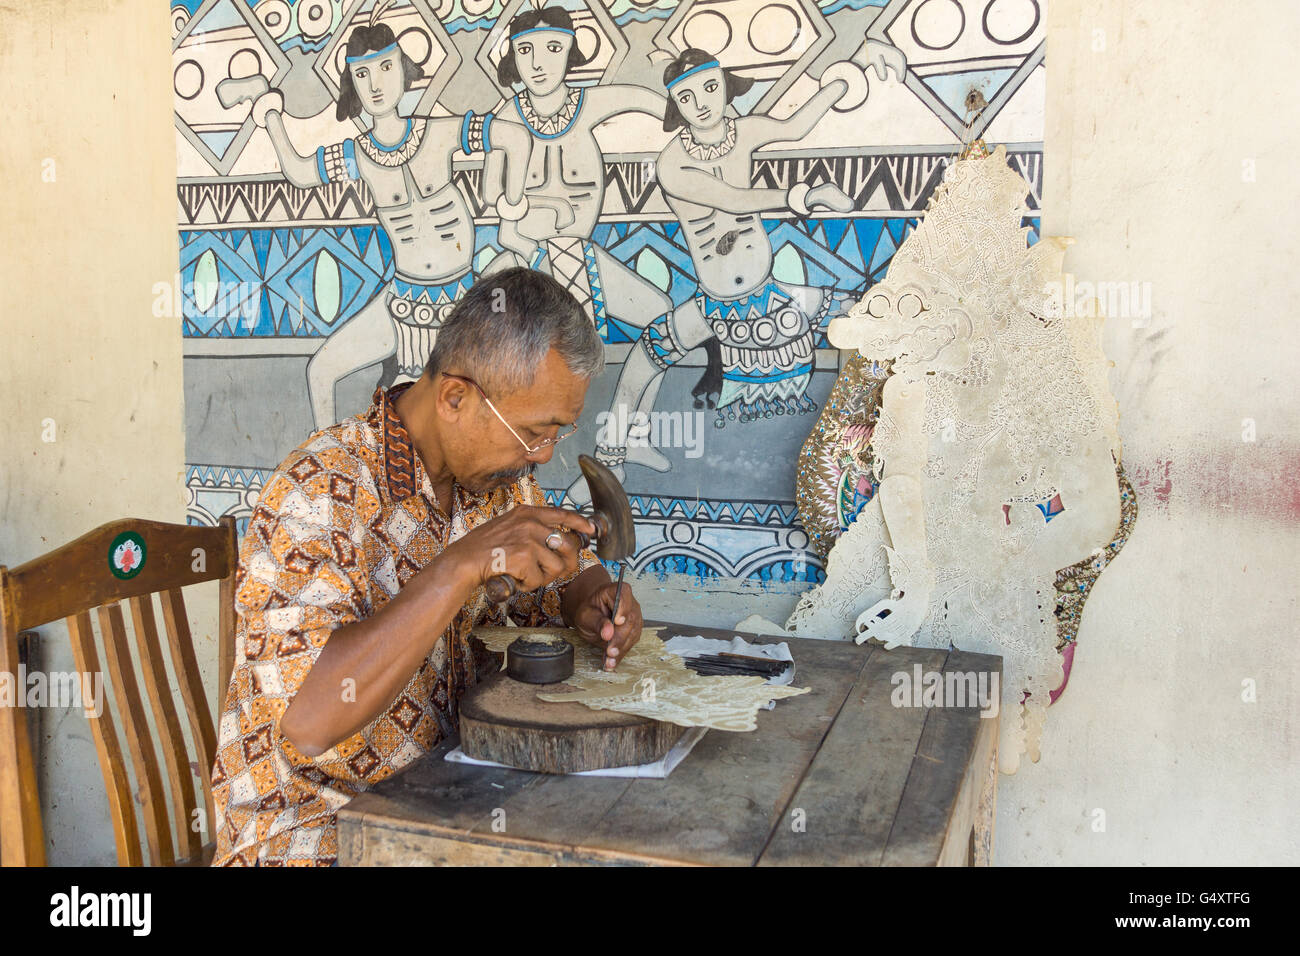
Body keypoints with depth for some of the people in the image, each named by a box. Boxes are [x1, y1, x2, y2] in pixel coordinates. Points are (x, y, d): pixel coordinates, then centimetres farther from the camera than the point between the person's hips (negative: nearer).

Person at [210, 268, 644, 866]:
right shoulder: (321, 492, -22)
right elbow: (306, 720, -32)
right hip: (309, 828, -6)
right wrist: (460, 565, -38)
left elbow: (569, 572, 15)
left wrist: (588, 603, -8)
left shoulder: (495, 475, -1)